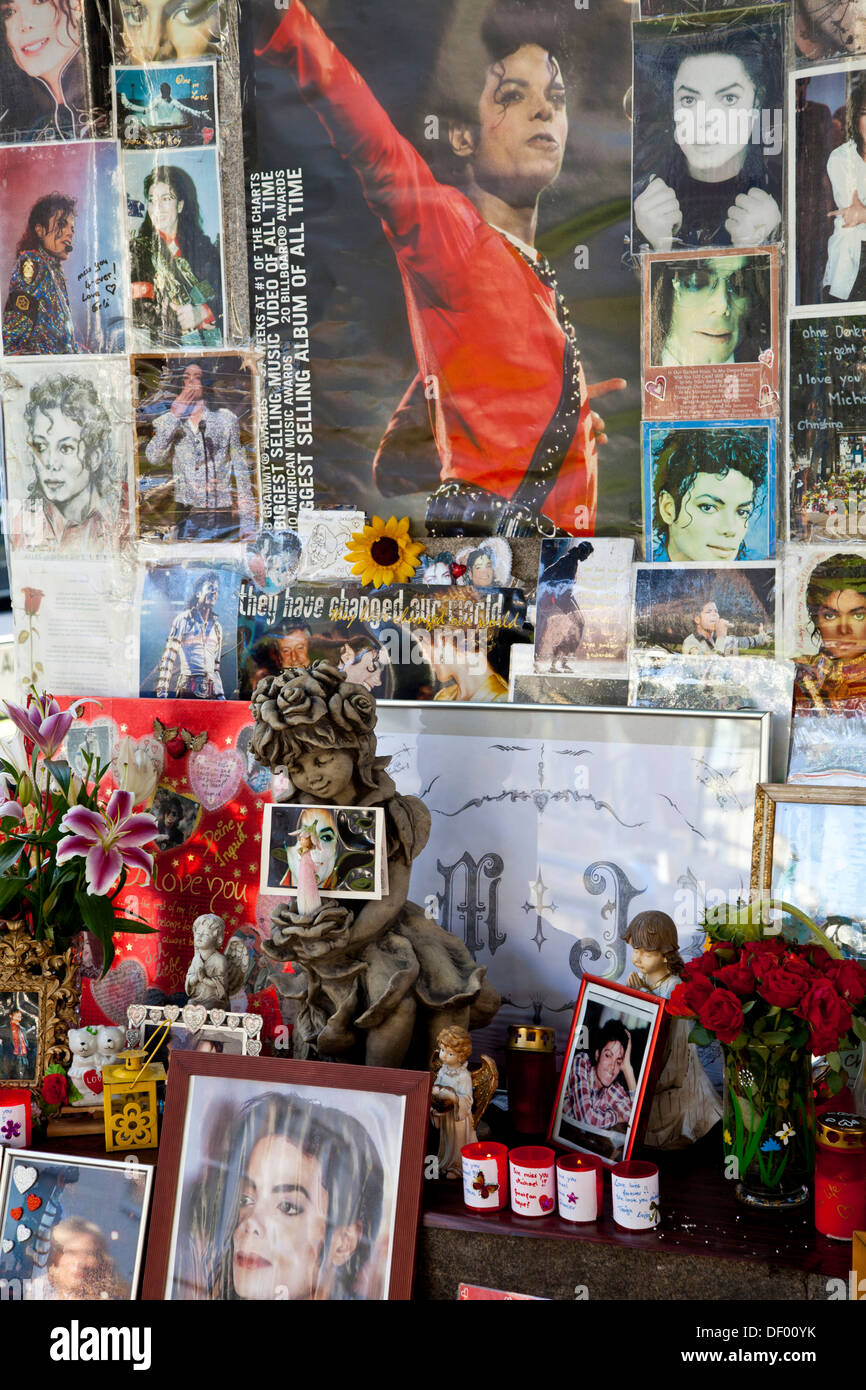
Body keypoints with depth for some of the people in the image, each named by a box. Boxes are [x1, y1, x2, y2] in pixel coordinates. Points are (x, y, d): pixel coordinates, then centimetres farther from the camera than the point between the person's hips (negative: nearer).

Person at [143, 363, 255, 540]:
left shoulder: (226, 418, 8)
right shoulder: (166, 421, 9)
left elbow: (241, 469, 7)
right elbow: (153, 457, -10)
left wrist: (248, 521, 0)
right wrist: (175, 416, -11)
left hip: (224, 514, 0)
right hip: (186, 517, 0)